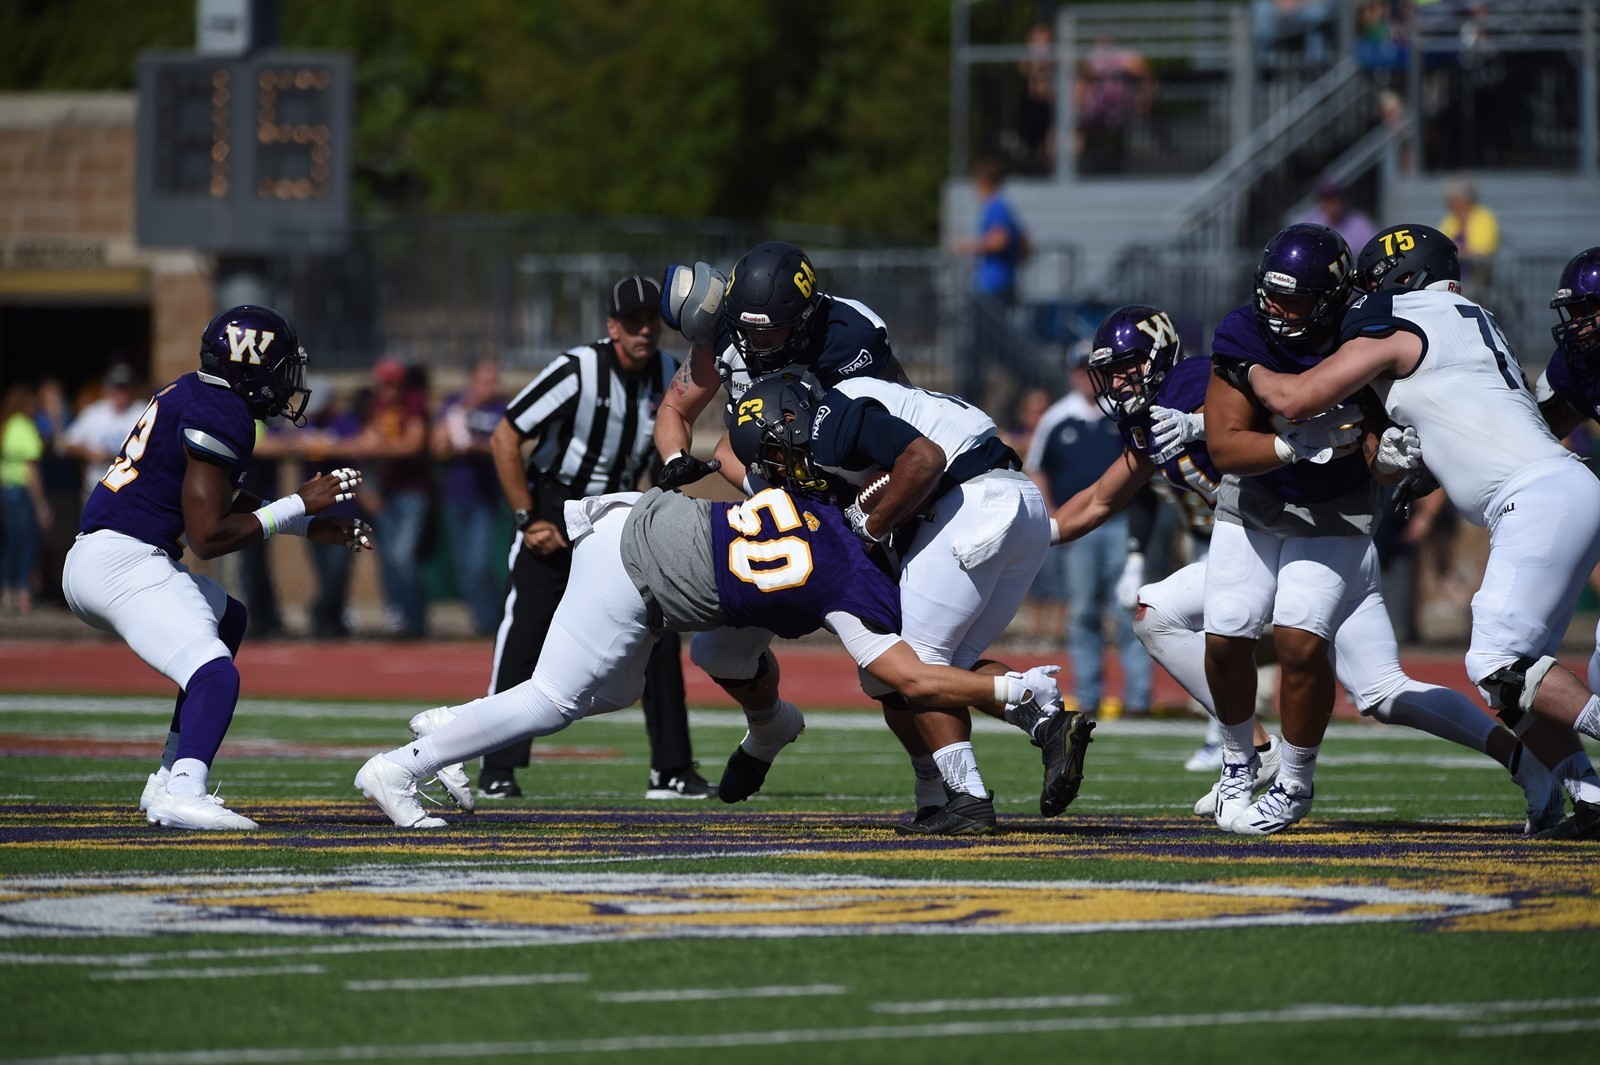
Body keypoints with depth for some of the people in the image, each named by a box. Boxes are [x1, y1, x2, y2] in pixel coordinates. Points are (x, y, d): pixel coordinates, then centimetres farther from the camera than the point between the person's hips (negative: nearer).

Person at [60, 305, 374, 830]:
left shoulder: (189, 394, 17)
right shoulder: (221, 416, -13)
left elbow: (225, 504, 28)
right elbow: (208, 537, -16)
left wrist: (315, 527, 24)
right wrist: (298, 506, -8)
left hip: (91, 559, 10)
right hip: (125, 563, -10)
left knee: (229, 617, 31)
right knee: (215, 676, -23)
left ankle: (169, 781, 24)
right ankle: (183, 792, -48)